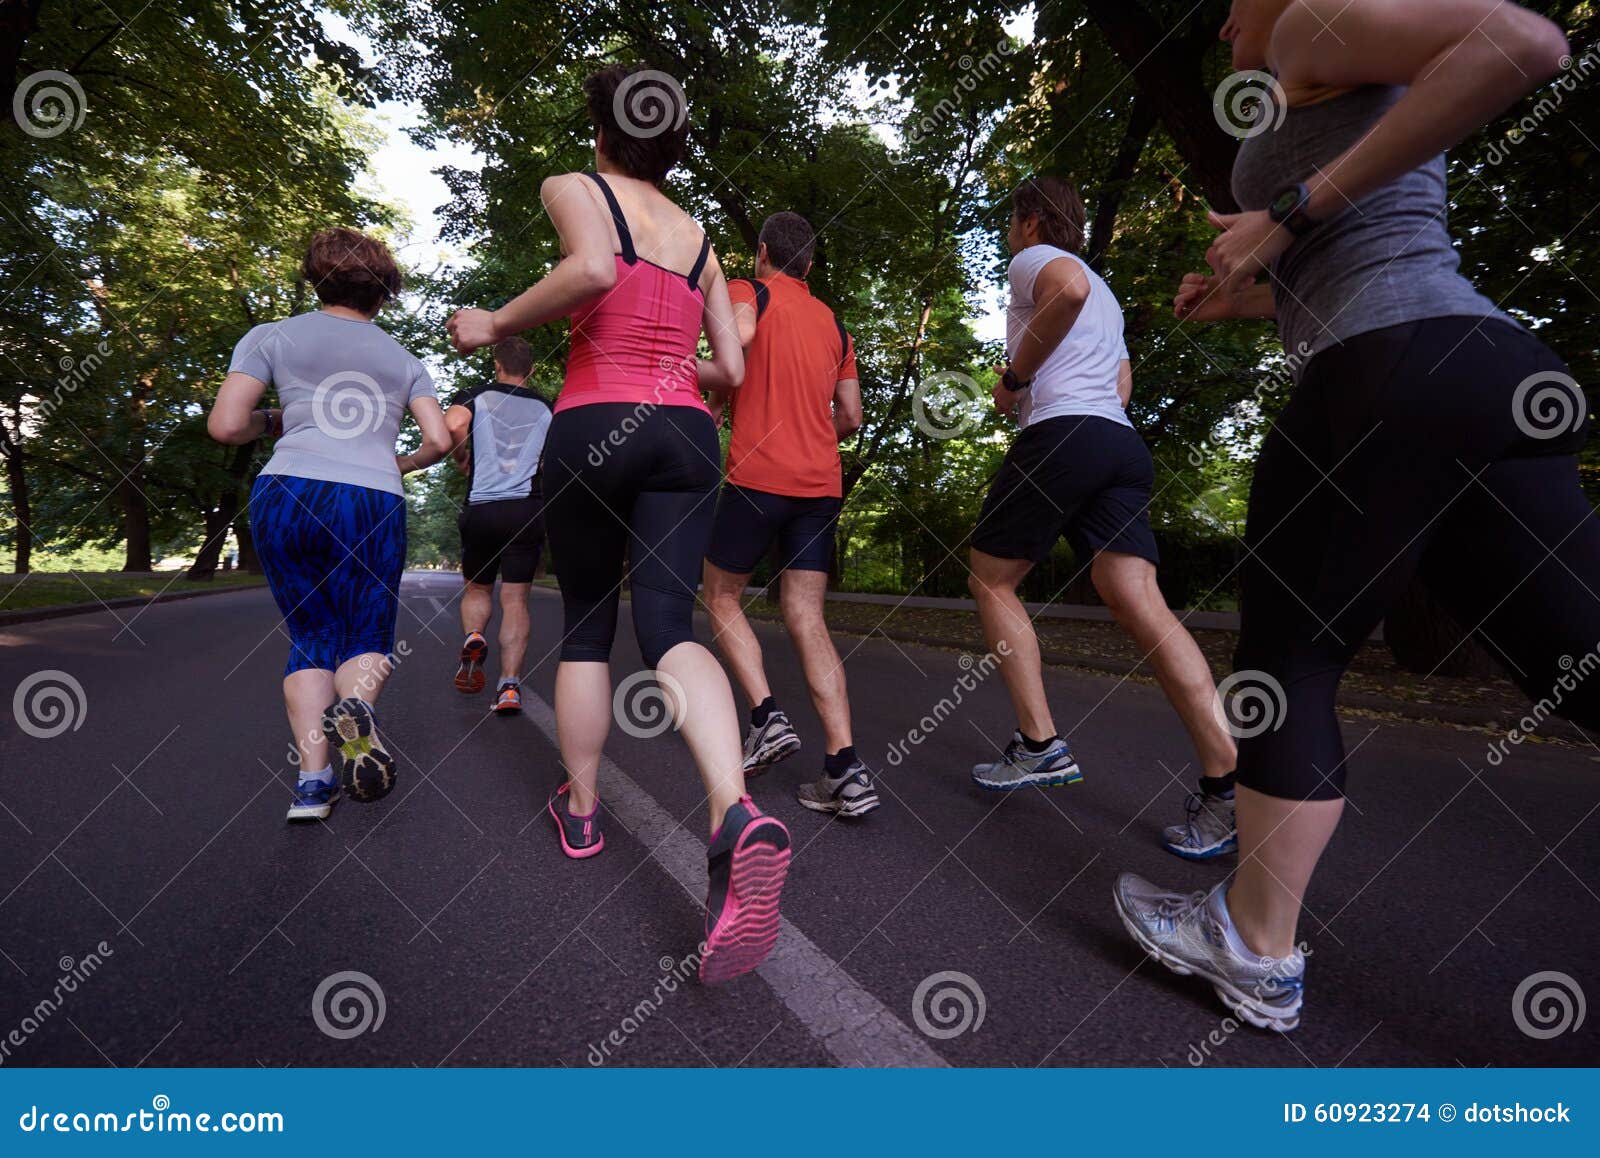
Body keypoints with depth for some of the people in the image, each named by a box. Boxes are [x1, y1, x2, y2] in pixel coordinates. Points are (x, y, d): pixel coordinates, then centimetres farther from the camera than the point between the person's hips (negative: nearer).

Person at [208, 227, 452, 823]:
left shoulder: (272, 336, 12)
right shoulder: (403, 360, 17)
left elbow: (225, 426, 3)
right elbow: (440, 440, 8)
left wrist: (270, 422, 24)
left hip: (287, 497, 0)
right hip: (374, 504, 0)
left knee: (311, 637, 13)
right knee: (368, 639, 12)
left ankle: (312, 778, -1)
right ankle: (355, 706, -23)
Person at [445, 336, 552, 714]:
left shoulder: (479, 395, 7)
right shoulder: (545, 408, 13)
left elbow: (453, 423, -14)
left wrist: (461, 459, 3)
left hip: (480, 509, 0)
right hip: (527, 510, 0)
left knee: (477, 589, 20)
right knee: (515, 599, 0)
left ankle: (473, 637, -9)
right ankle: (509, 685, -13)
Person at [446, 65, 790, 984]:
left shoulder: (576, 188, 9)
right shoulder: (701, 237, 22)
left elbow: (594, 268, -15)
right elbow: (732, 369, 17)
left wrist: (497, 325, -3)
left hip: (593, 426, -3)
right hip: (686, 435, 3)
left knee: (586, 625, 12)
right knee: (670, 626, -9)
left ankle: (581, 809, 23)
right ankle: (737, 815, -33)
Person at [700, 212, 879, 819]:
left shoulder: (749, 290, 6)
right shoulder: (834, 324, 21)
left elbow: (738, 334, -19)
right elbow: (850, 417, 19)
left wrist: (719, 395, -2)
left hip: (757, 474, -5)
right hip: (821, 484, 5)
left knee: (722, 599, 14)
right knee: (807, 619, 2)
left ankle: (767, 717, -1)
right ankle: (845, 769, -5)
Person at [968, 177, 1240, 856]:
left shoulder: (1035, 257, 9)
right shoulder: (1105, 295, 35)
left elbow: (1069, 288, -17)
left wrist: (1014, 376, -8)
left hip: (1059, 436, -8)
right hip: (1124, 444, 8)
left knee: (991, 582, 5)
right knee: (1141, 605, -6)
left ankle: (1040, 746, 2)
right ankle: (1228, 782, -15)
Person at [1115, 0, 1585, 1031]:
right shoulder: (1385, 92, 33)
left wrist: (1295, 210, -13)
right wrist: (1250, 299, 30)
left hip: (1394, 377, -9)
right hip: (1484, 376, 9)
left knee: (1285, 660, 1)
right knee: (1581, 670, 6)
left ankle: (1257, 950, 14)